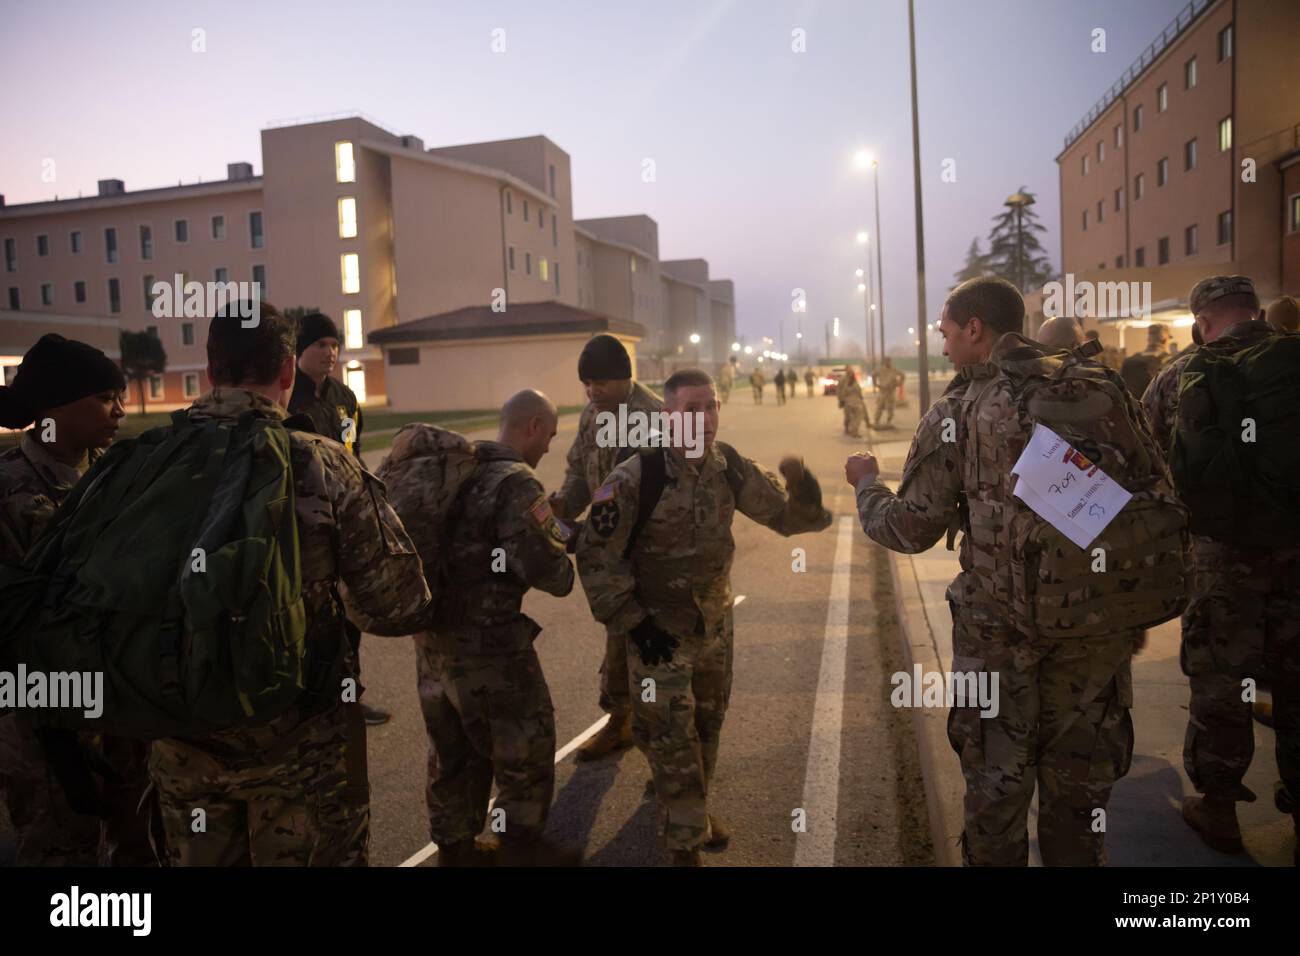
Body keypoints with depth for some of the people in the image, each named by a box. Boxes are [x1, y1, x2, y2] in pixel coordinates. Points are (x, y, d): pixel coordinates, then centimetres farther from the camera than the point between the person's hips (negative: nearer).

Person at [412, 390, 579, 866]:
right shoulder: (517, 484, -17)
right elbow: (547, 571, -21)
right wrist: (563, 542, 1)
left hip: (432, 633, 8)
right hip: (487, 640, -8)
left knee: (451, 749, 21)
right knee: (525, 746, 12)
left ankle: (454, 847, 35)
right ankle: (521, 848, 25)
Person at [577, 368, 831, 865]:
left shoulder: (732, 468, -9)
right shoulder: (634, 479, -24)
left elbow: (789, 517, 0)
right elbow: (596, 555, -17)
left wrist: (803, 491, -23)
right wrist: (632, 622, -17)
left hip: (716, 621, 5)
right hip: (658, 626, -5)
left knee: (707, 725, 20)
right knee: (672, 735, 0)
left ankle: (696, 809, 44)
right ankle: (685, 839, 21)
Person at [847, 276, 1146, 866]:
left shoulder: (957, 413, -9)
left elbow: (911, 531, -6)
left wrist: (865, 485, 13)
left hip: (1002, 624, -3)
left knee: (997, 780, 14)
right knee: (1078, 777, 19)